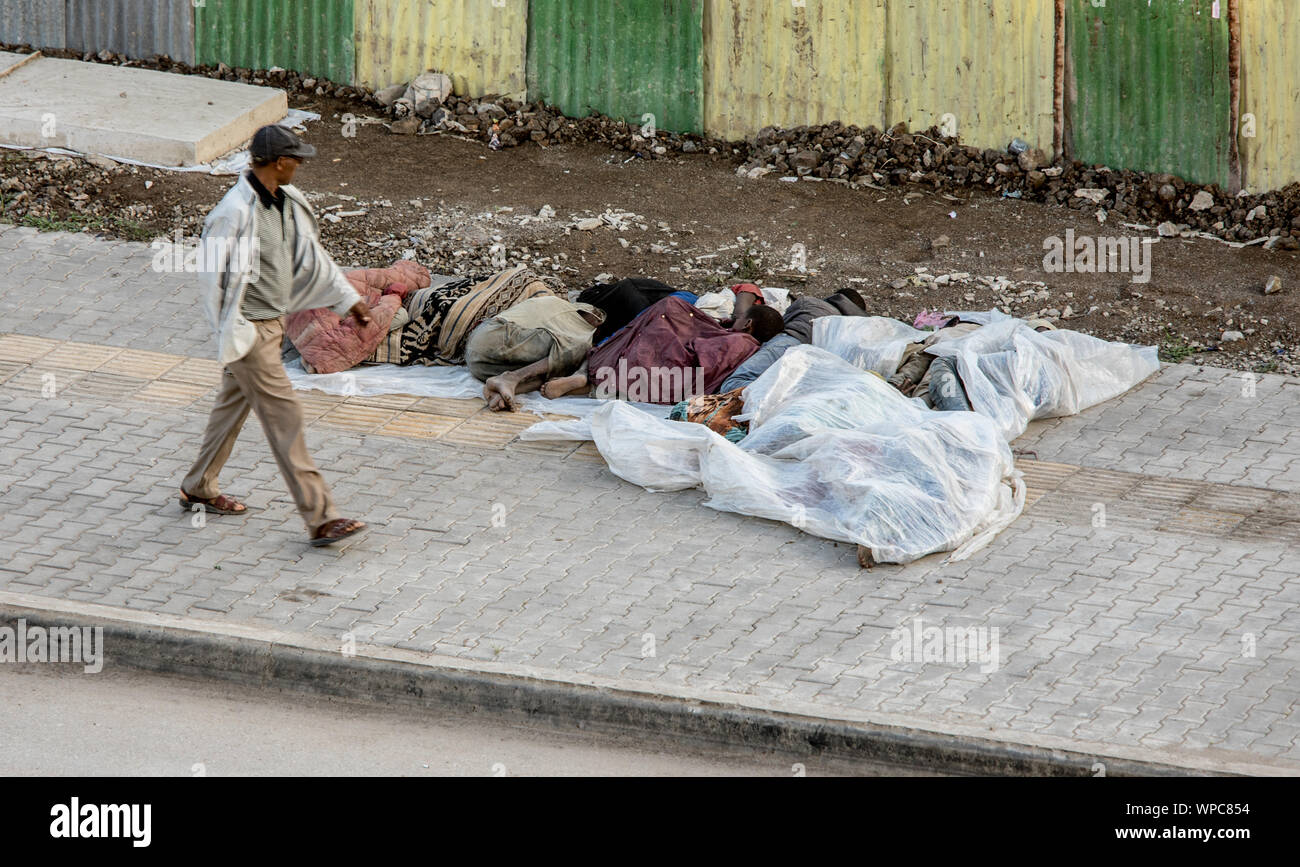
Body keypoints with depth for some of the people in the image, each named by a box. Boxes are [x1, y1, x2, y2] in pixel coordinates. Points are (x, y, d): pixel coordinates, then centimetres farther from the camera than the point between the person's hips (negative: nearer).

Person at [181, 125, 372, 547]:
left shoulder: (287, 201, 4)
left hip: (272, 322, 9)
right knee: (284, 419, -8)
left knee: (234, 403, 22)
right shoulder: (235, 211, -24)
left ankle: (198, 489, 39)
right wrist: (232, 334, -19)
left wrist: (349, 298, 18)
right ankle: (320, 518, -8)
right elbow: (215, 276, -21)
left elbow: (311, 255, 16)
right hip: (249, 329, -9)